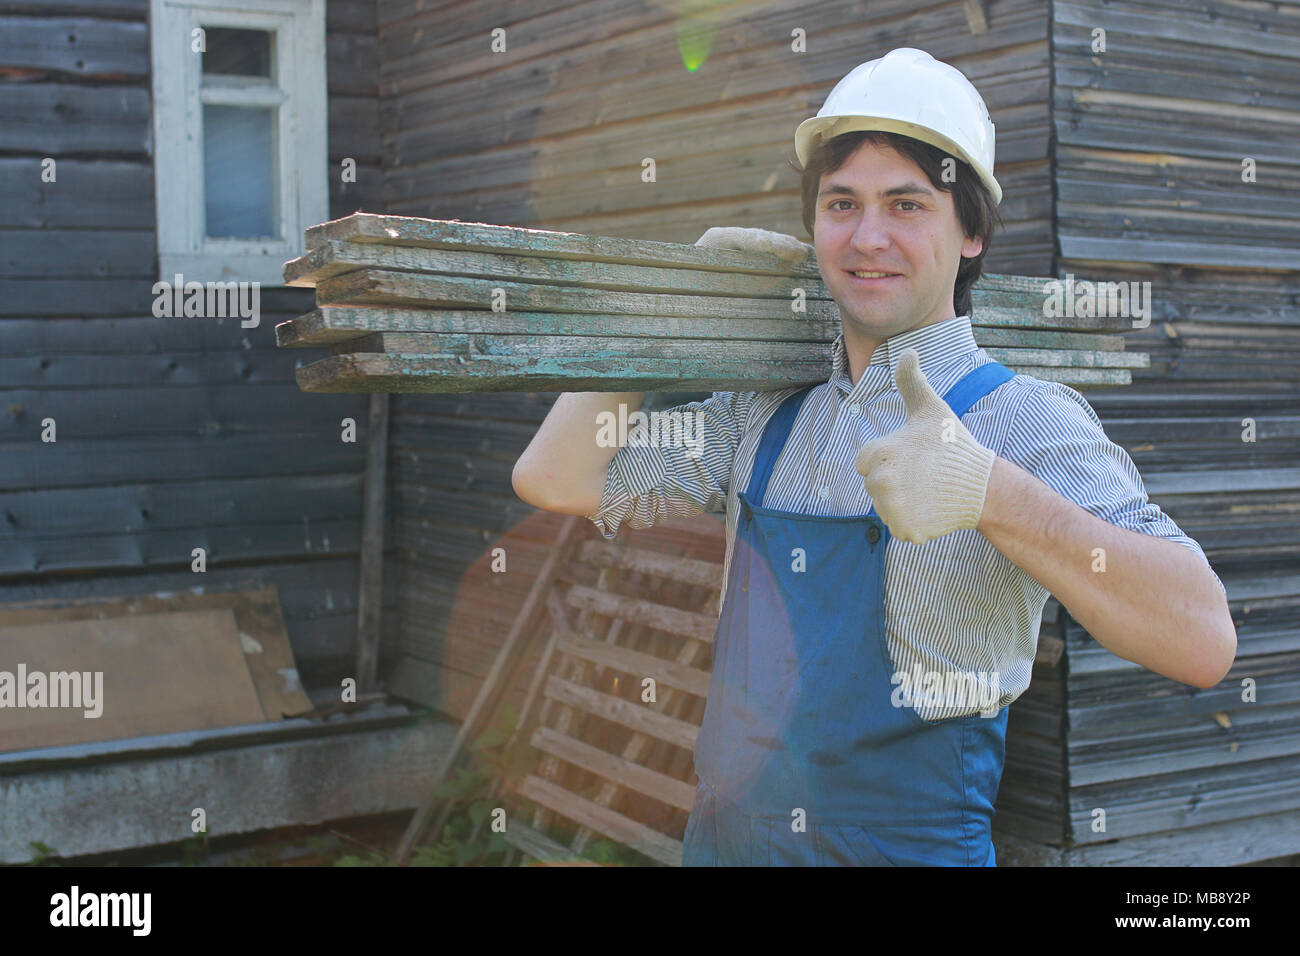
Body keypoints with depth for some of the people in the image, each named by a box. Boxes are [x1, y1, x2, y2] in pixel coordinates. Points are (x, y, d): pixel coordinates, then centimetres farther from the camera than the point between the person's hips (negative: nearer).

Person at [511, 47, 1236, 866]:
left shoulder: (1024, 421, -12)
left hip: (915, 846, -5)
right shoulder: (767, 414, 5)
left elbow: (1203, 642, -25)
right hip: (719, 840, 5)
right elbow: (557, 480, 1)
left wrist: (990, 491, -37)